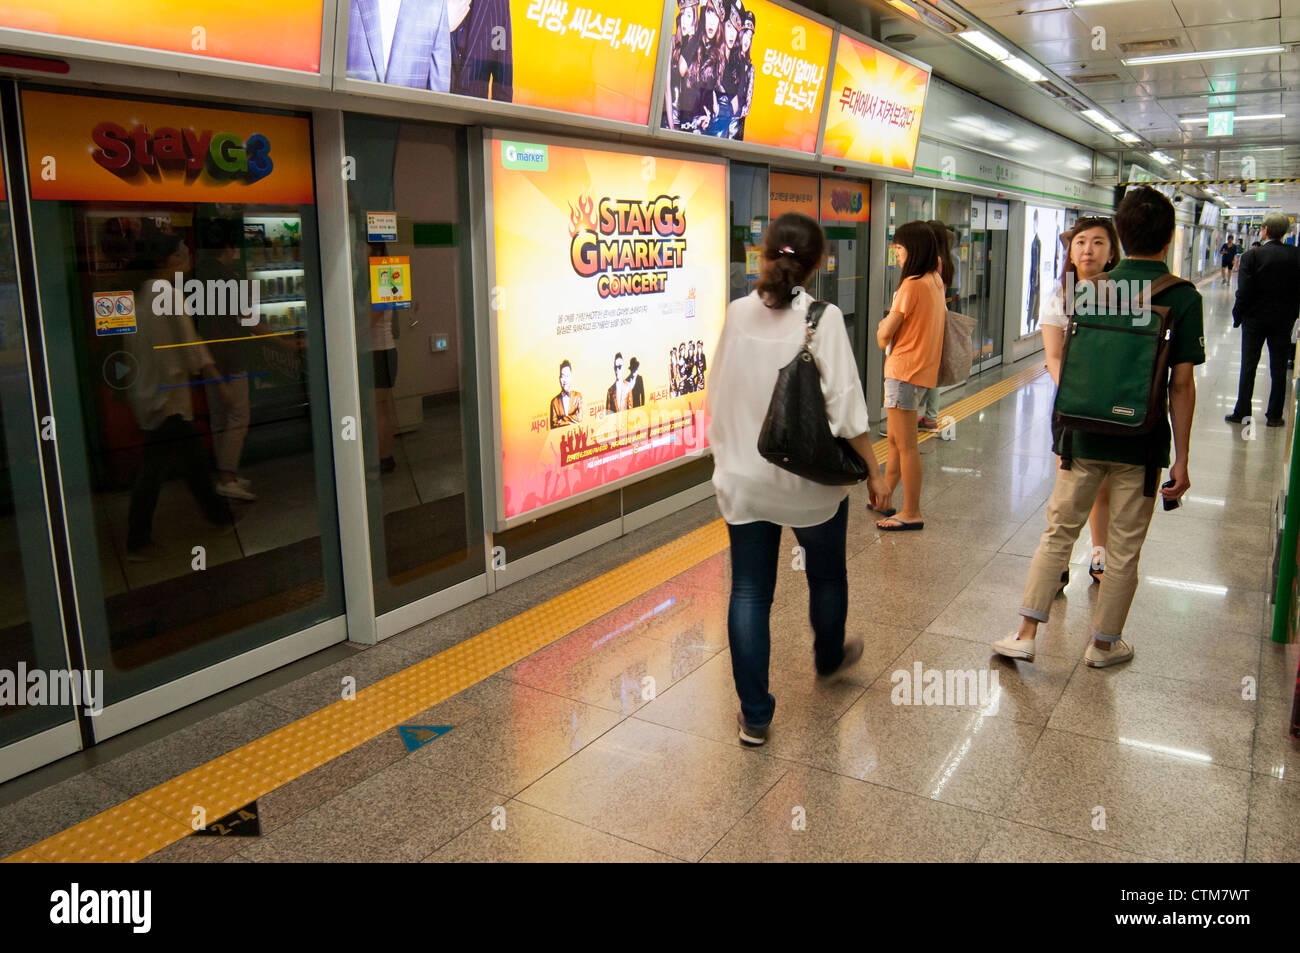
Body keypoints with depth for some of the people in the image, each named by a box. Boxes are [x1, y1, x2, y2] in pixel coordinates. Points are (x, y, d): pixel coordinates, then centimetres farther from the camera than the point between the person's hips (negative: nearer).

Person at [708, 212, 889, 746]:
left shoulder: (738, 313, -2)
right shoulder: (822, 319, -13)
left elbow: (718, 396, 7)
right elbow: (845, 406, -16)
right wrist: (873, 471, -6)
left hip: (744, 477, 2)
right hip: (811, 479, -2)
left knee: (749, 591, 8)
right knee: (826, 574, 24)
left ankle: (754, 715, 10)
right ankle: (829, 657, 50)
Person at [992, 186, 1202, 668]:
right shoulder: (1183, 298, -8)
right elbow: (1181, 383, -9)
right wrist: (1181, 458, -3)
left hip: (1084, 435, 2)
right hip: (1142, 444, -2)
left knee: (1058, 532, 12)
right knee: (1124, 548, 11)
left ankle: (1026, 633, 12)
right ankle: (1104, 643, 24)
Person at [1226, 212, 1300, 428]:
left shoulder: (1252, 256, -13)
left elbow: (1244, 291, -15)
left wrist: (1237, 315, -2)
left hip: (1255, 320, -3)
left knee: (1248, 367, 7)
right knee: (1279, 369, 10)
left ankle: (1242, 412, 10)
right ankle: (1275, 415, 15)